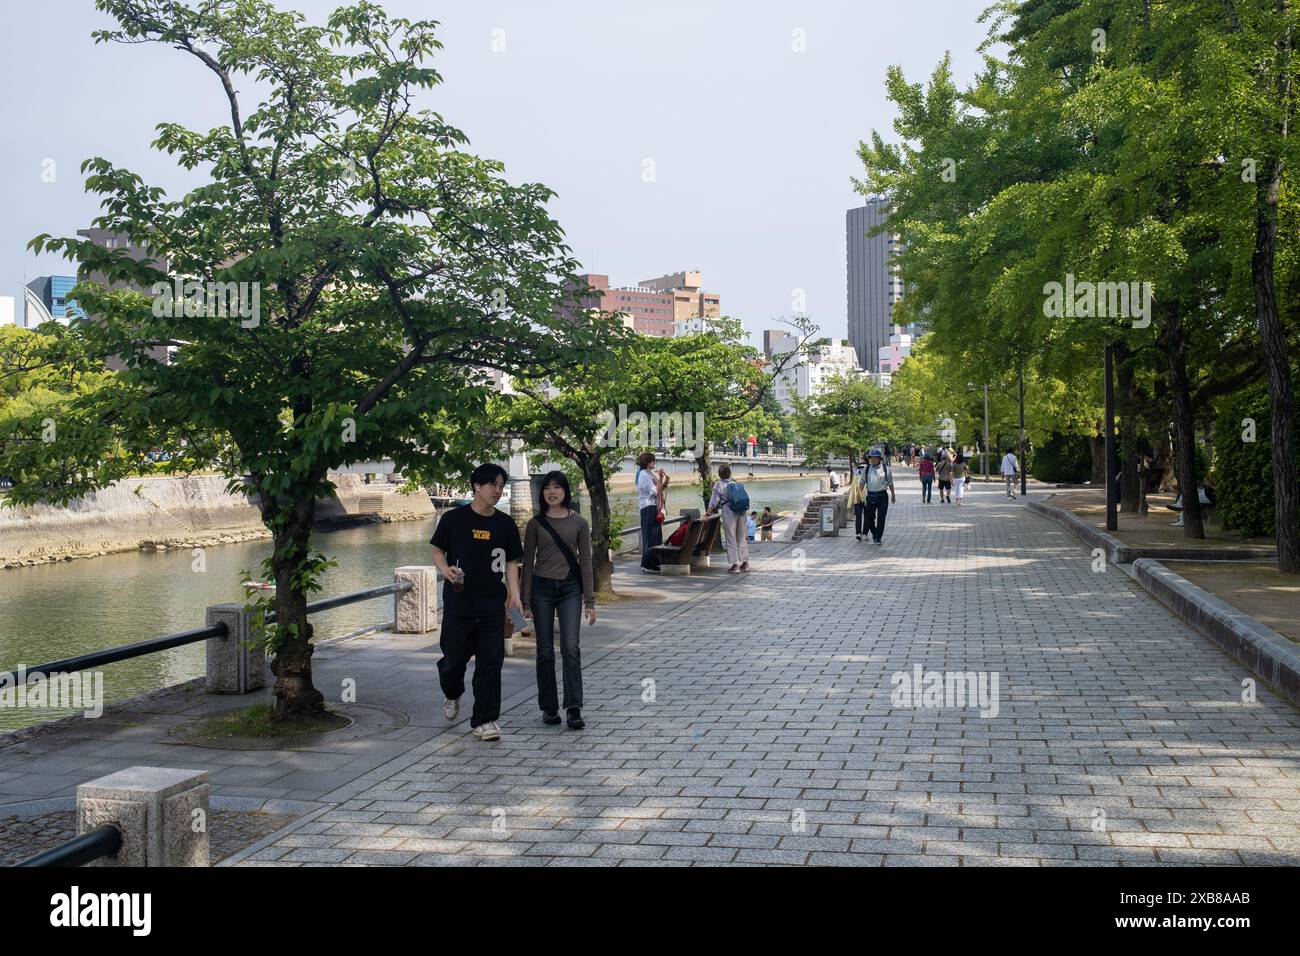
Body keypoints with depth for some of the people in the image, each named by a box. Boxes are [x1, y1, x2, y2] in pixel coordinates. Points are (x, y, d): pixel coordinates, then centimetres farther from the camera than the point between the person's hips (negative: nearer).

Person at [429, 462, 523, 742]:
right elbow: (438, 551, 6)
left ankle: (485, 720, 9)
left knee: (491, 662, -1)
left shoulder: (505, 524, 5)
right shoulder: (454, 519, -2)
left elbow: (511, 561, 10)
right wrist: (446, 570, -14)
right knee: (455, 656, 6)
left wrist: (514, 594, -3)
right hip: (458, 601, -2)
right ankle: (452, 694, 40)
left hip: (492, 604, 2)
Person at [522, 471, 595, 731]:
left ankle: (574, 709, -10)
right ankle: (549, 708, 14)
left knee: (570, 648, -12)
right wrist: (525, 601, 0)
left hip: (569, 588, -1)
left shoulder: (579, 523, 3)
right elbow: (528, 562, 4)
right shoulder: (535, 524, 3)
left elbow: (585, 561, 4)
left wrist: (589, 601, 0)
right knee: (545, 651, 5)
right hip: (542, 588, 1)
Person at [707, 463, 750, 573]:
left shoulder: (718, 485, -3)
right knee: (741, 537, 14)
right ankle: (745, 563, 18)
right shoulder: (736, 483, 11)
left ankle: (735, 564, -3)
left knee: (731, 539, 1)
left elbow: (714, 500, 1)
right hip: (741, 511, 5)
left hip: (728, 511, -5)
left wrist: (708, 512, 12)